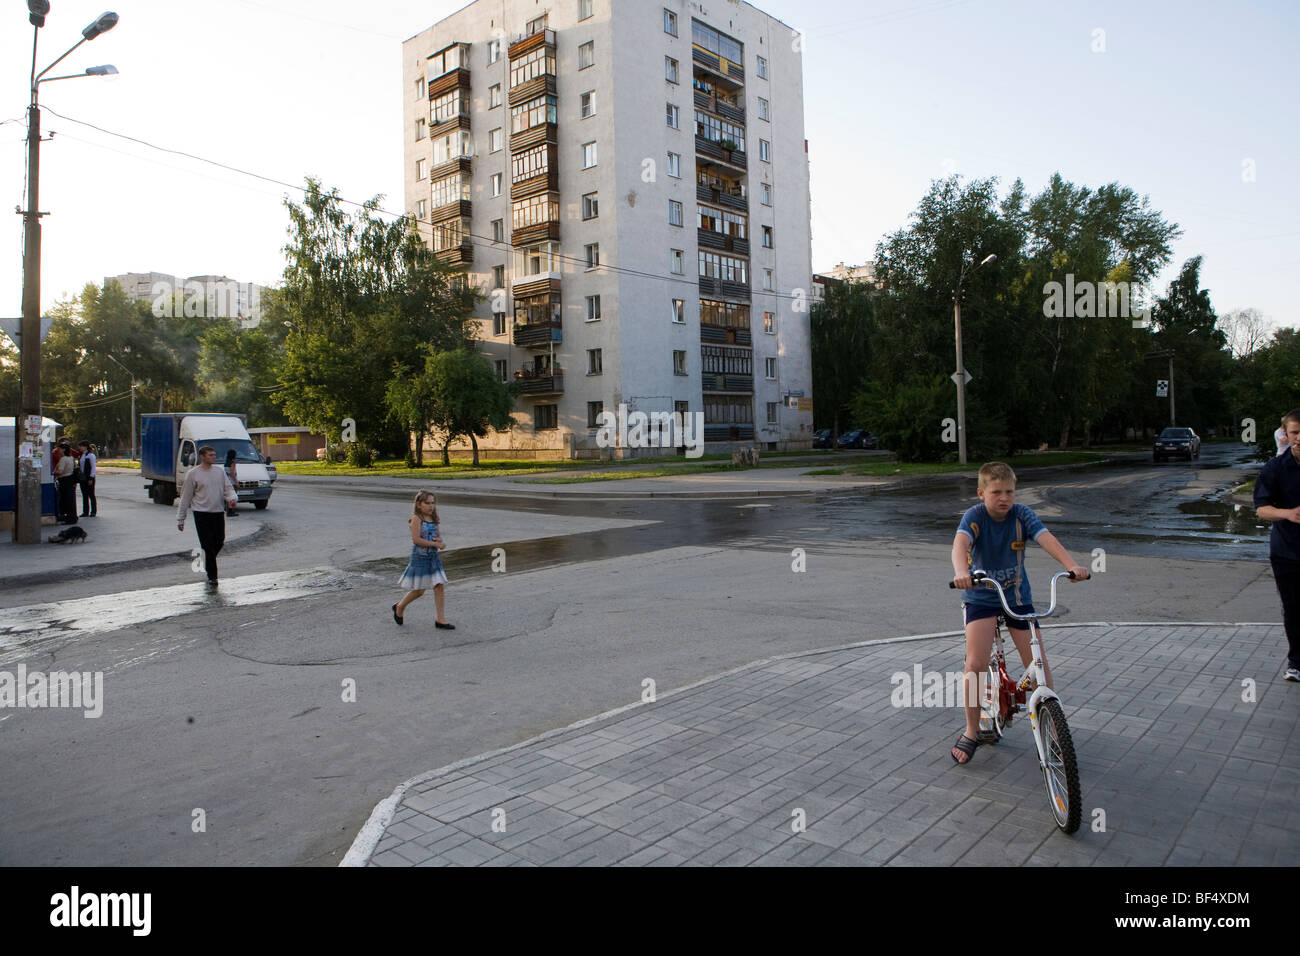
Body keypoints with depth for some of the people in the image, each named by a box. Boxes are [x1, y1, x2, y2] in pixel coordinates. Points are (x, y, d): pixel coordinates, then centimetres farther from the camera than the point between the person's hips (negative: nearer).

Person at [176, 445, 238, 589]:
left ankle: (207, 562, 36)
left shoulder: (219, 471, 10)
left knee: (219, 542, 8)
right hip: (202, 514, -4)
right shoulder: (193, 474, -1)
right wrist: (180, 519, 3)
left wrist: (232, 498, -15)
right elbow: (186, 497, 3)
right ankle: (212, 576, 1)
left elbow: (228, 487, 10)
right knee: (208, 546, -5)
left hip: (218, 512, 4)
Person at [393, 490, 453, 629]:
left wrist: (442, 542, -5)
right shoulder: (416, 519, -13)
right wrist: (435, 544, -18)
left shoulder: (433, 519, 9)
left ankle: (441, 620, 4)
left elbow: (438, 537, 18)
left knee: (439, 587, 0)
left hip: (433, 558, 7)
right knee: (419, 590, 3)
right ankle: (399, 607, 31)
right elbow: (416, 539, -21)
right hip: (420, 558, -6)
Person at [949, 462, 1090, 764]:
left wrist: (1072, 565, -42)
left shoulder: (1021, 515, -9)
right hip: (980, 596, -2)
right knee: (975, 663, -14)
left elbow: (1047, 539, -24)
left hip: (1017, 595, 2)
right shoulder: (974, 516, -17)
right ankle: (971, 731, 4)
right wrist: (961, 572, -57)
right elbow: (960, 543, -36)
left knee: (1038, 664, -1)